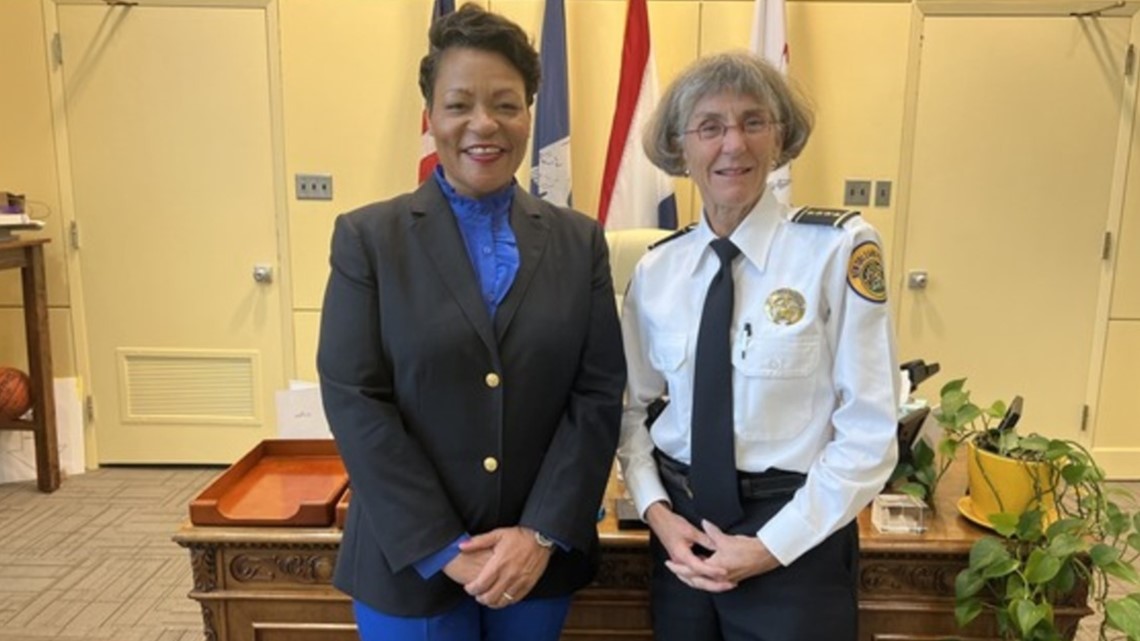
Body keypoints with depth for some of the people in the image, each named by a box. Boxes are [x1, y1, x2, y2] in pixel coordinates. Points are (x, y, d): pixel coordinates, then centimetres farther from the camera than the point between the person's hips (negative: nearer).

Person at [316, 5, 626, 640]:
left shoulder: (579, 241, 3)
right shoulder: (368, 237, -3)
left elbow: (600, 393, -2)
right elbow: (354, 402, -9)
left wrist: (542, 534, -11)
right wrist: (444, 549, -13)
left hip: (539, 557, 2)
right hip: (412, 561, -2)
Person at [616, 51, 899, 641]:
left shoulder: (839, 249, -12)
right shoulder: (655, 270, 0)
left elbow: (869, 432, -12)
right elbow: (632, 408, 8)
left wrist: (770, 546, -13)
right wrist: (657, 511, -7)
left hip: (796, 538, -3)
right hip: (682, 530, 4)